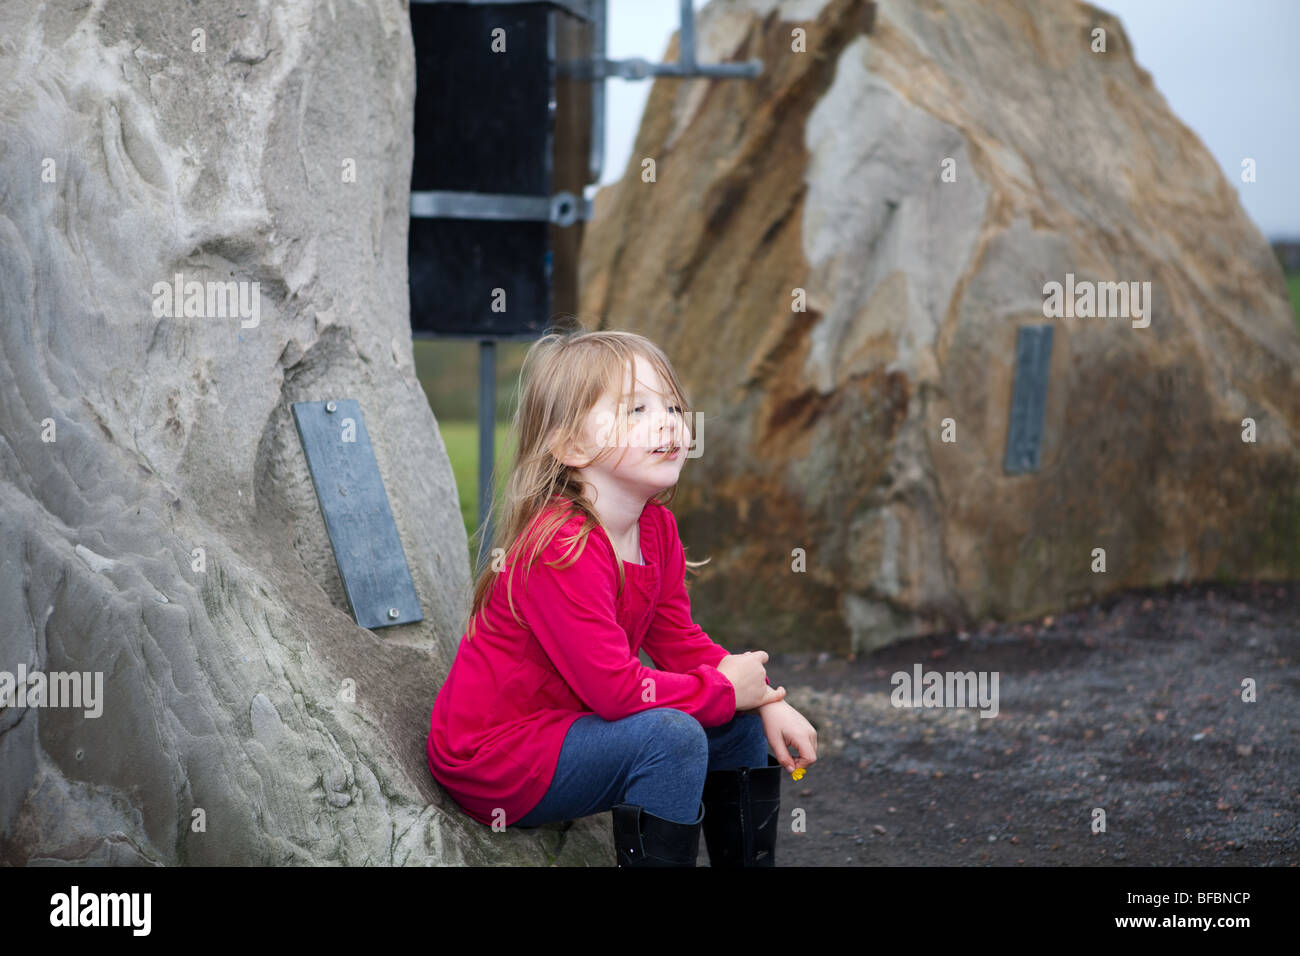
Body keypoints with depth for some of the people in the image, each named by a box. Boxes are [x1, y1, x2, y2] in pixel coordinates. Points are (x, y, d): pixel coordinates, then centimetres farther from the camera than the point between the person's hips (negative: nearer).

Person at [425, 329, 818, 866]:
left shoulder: (657, 528, 1)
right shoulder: (560, 548, -28)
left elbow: (678, 639, 8)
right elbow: (615, 687, -31)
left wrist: (765, 699, -6)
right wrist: (724, 689, -18)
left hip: (565, 721, 10)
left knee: (737, 725, 9)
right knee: (672, 735, -27)